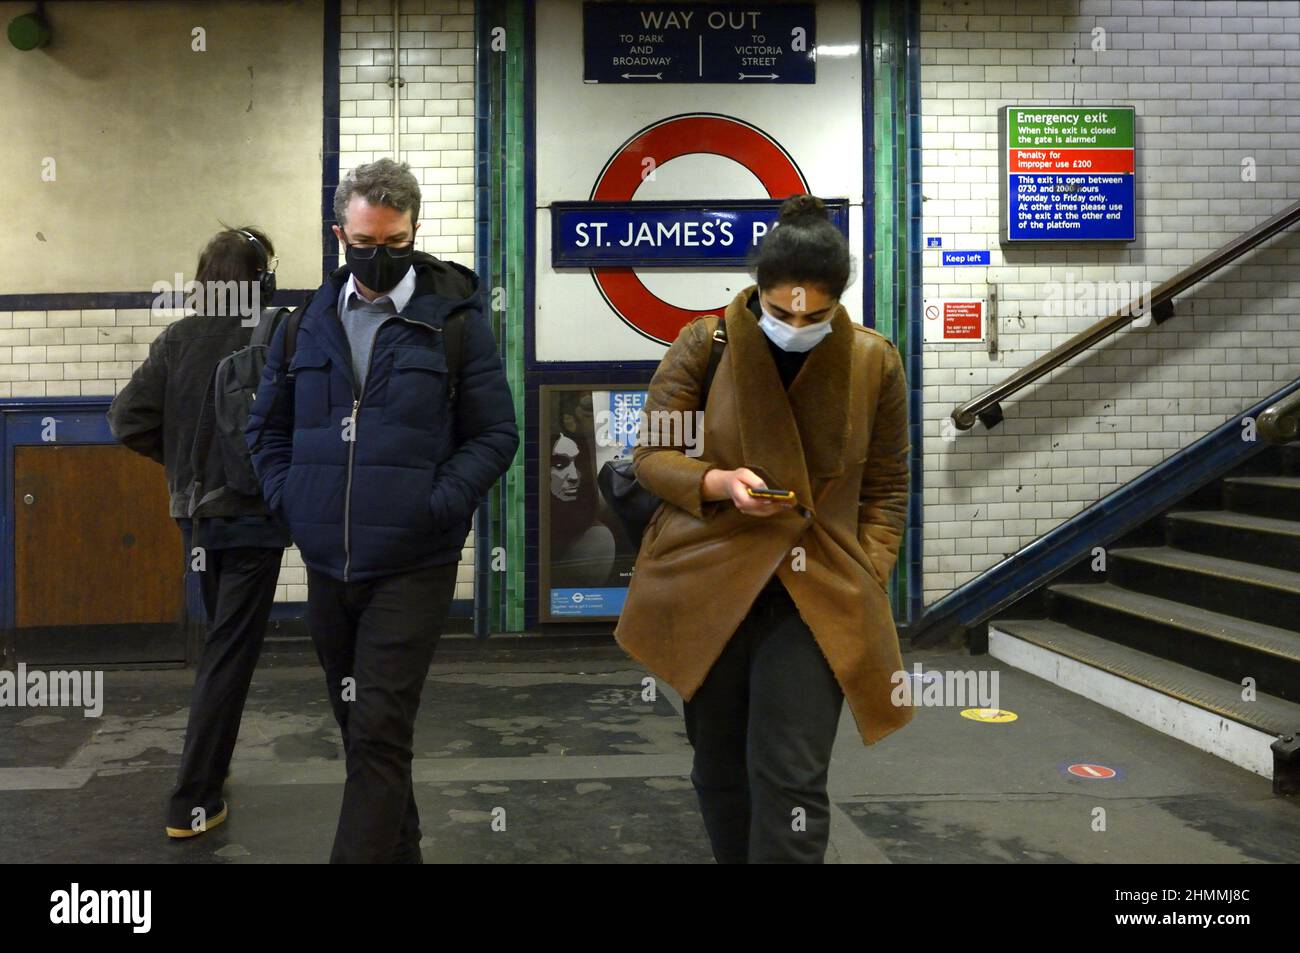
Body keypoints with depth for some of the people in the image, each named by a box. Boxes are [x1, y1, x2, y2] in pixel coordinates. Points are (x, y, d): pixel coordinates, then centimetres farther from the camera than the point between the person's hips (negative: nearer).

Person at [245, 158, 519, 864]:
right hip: (326, 564, 5)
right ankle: (397, 848, 36)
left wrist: (437, 507, -13)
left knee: (379, 733, -7)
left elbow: (496, 434, -3)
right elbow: (267, 427, 17)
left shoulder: (455, 321, -3)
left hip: (412, 566, -5)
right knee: (359, 725, 17)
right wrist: (287, 499, 2)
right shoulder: (306, 324, 8)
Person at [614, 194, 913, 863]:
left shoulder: (875, 362, 0)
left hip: (817, 598, 0)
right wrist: (718, 483, -19)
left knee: (792, 780, -6)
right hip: (706, 586, 1)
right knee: (720, 771, 14)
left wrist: (866, 578, -3)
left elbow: (886, 488, 8)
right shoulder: (704, 344, -4)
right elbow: (649, 454, 0)